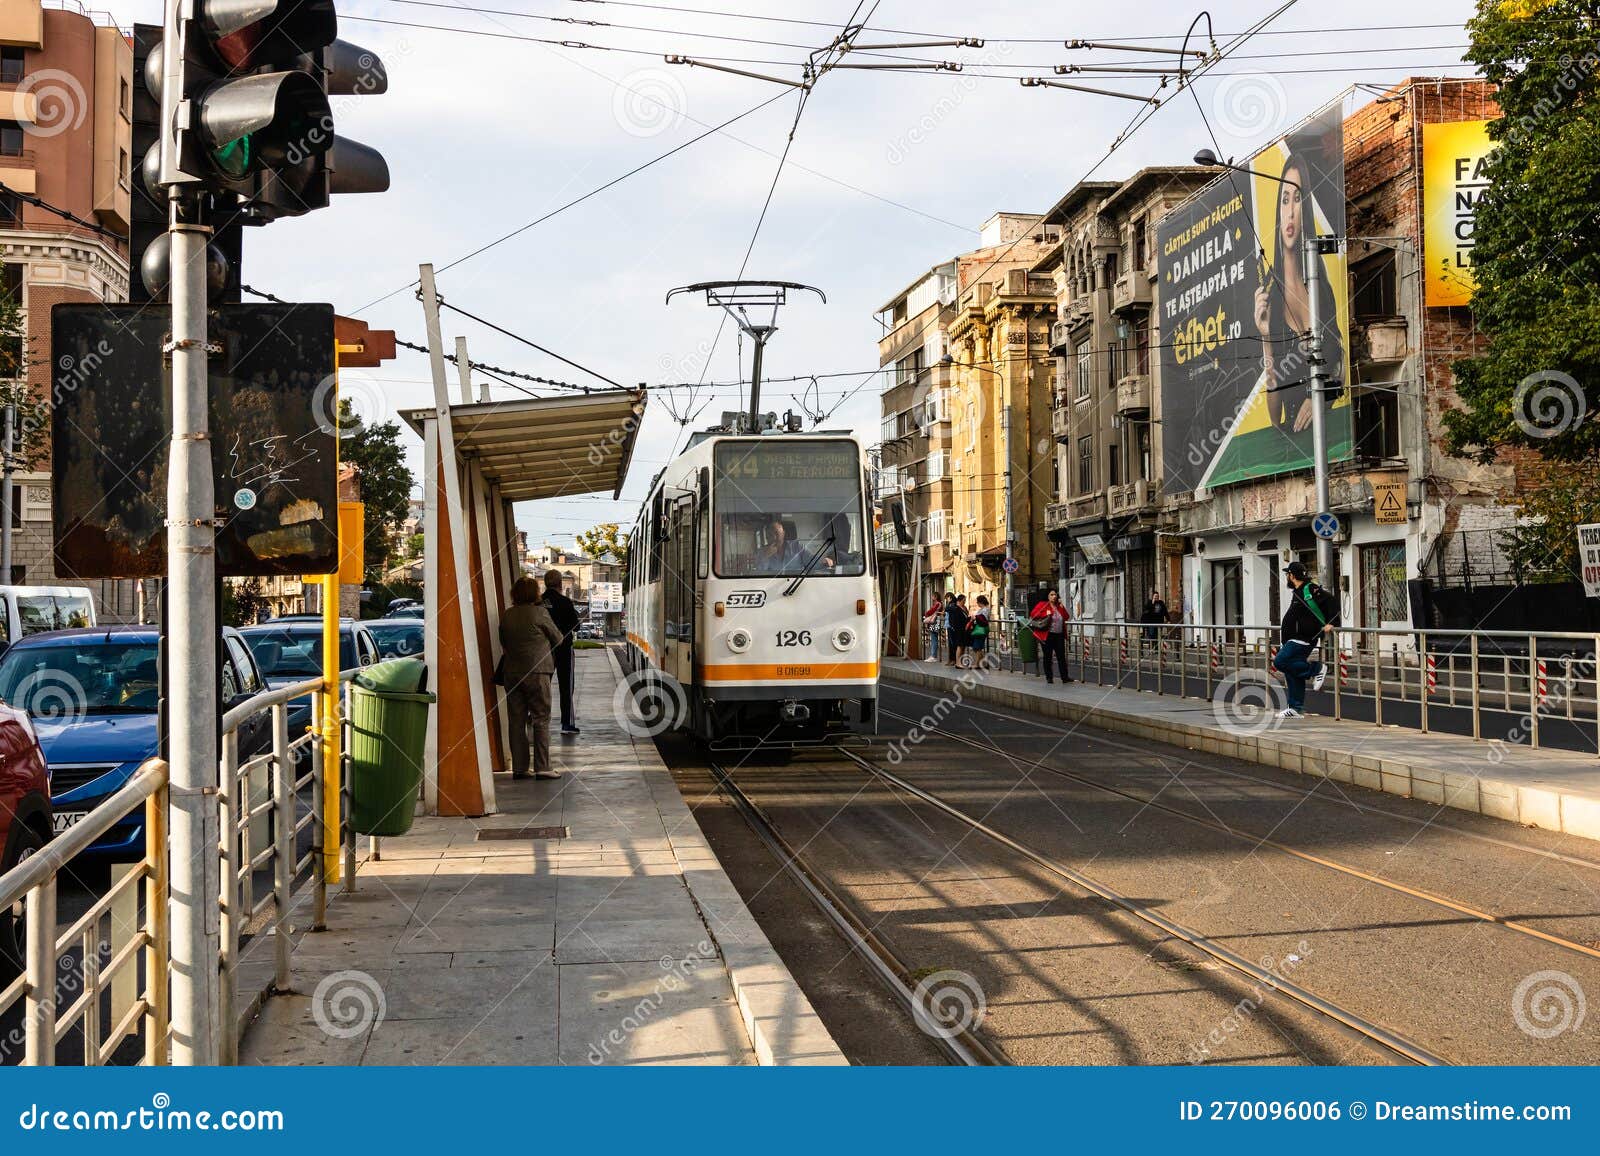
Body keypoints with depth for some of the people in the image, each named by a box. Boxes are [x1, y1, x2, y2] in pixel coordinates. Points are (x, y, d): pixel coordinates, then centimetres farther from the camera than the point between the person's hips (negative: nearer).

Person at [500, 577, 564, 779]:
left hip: (511, 673, 5)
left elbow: (503, 643, 15)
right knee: (541, 720, 0)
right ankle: (542, 767, -2)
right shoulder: (539, 612, -9)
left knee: (516, 721, 9)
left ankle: (519, 767, 10)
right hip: (536, 671, -5)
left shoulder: (506, 615, 5)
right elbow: (557, 638, 1)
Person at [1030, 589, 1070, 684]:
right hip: (1047, 636, -4)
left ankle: (1064, 677, 2)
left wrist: (1061, 606, -3)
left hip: (1059, 635, 4)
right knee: (1048, 657, 4)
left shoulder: (1059, 606, 13)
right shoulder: (1042, 605, -1)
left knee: (1061, 657, 1)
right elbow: (1033, 614, -7)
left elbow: (1066, 617, 4)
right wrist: (1045, 615, -14)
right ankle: (1049, 677, 11)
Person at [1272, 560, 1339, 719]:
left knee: (1280, 662, -19)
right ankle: (1296, 709, 13)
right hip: (1295, 638, 10)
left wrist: (1331, 624, -24)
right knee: (1293, 673, 9)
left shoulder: (1310, 590, -13)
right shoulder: (1297, 592, 18)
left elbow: (1332, 601, -19)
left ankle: (1316, 669, -9)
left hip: (1303, 639, -10)